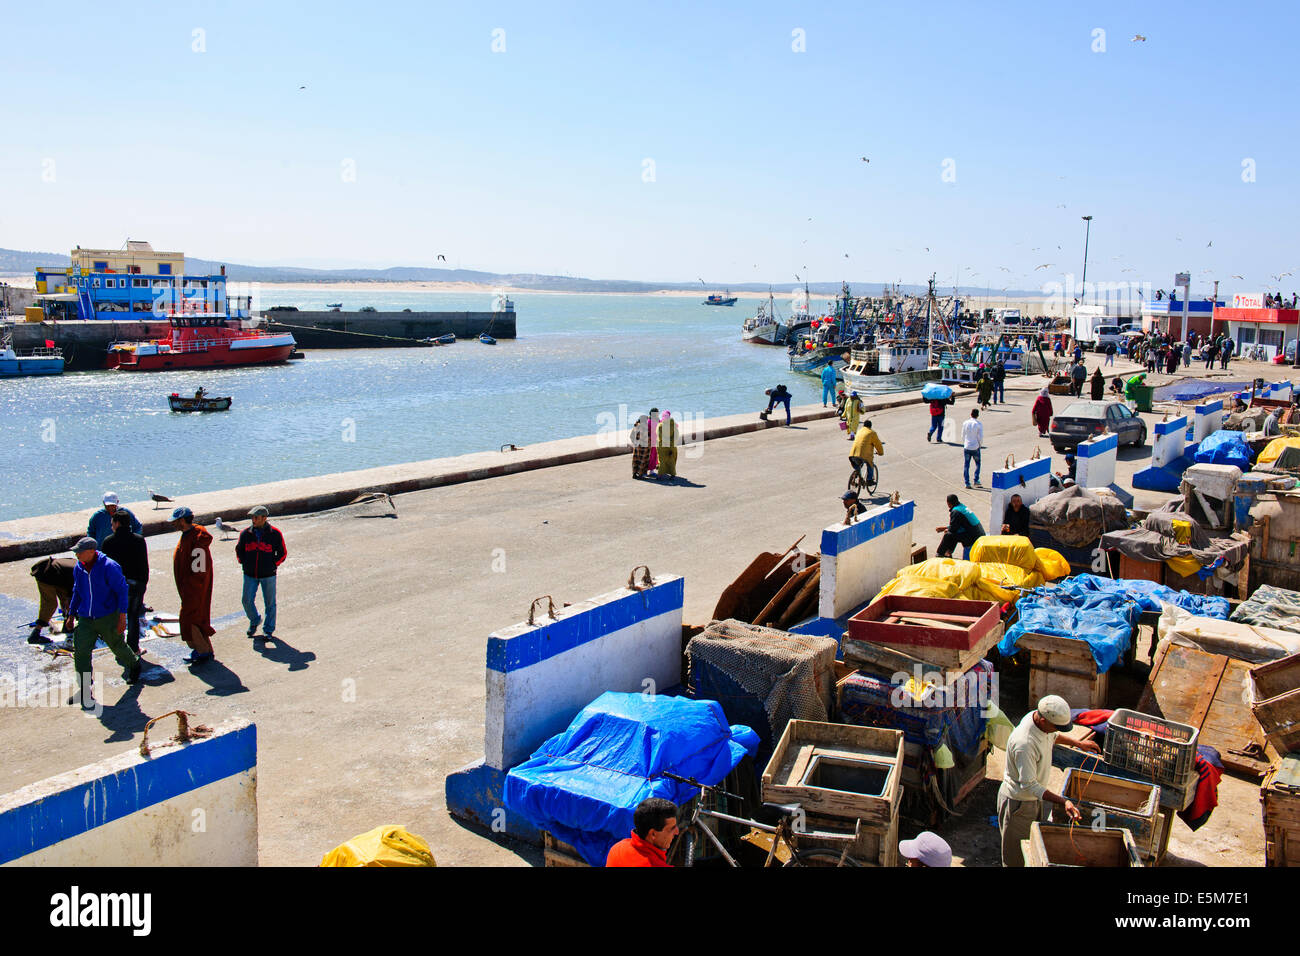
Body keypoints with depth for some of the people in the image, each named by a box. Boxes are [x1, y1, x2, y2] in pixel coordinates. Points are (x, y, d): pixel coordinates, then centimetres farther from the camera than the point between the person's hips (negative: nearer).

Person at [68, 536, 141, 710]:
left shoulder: (109, 567, -17)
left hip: (108, 617, -4)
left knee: (118, 646, 12)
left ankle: (134, 666, 43)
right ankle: (85, 691, 2)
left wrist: (122, 617, -14)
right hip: (85, 619, 5)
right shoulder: (78, 568, 2)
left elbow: (122, 591, -12)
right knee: (81, 652, -6)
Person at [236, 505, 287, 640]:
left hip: (268, 575, -2)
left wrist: (273, 565, -3)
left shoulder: (275, 533, -7)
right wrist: (244, 563, 6)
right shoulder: (246, 533, -2)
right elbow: (239, 550, 15)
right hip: (250, 575, 2)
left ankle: (269, 630, 19)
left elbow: (282, 553, 3)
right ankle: (254, 621, 30)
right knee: (247, 601, 2)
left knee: (270, 603, 5)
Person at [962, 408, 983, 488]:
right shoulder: (979, 424, -8)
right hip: (975, 447, -2)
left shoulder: (965, 423, 0)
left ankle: (967, 483, 4)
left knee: (966, 465, 6)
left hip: (966, 447, 2)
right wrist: (980, 445, 9)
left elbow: (963, 436, 6)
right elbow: (980, 437, -8)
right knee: (977, 464, 16)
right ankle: (976, 480, 7)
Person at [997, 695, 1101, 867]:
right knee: (1017, 857, 8)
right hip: (1019, 802, -9)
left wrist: (1078, 743, 18)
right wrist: (1063, 802, -36)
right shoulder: (1024, 743, -39)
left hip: (1034, 798, 9)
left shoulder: (1039, 717, -12)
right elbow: (1029, 785, -32)